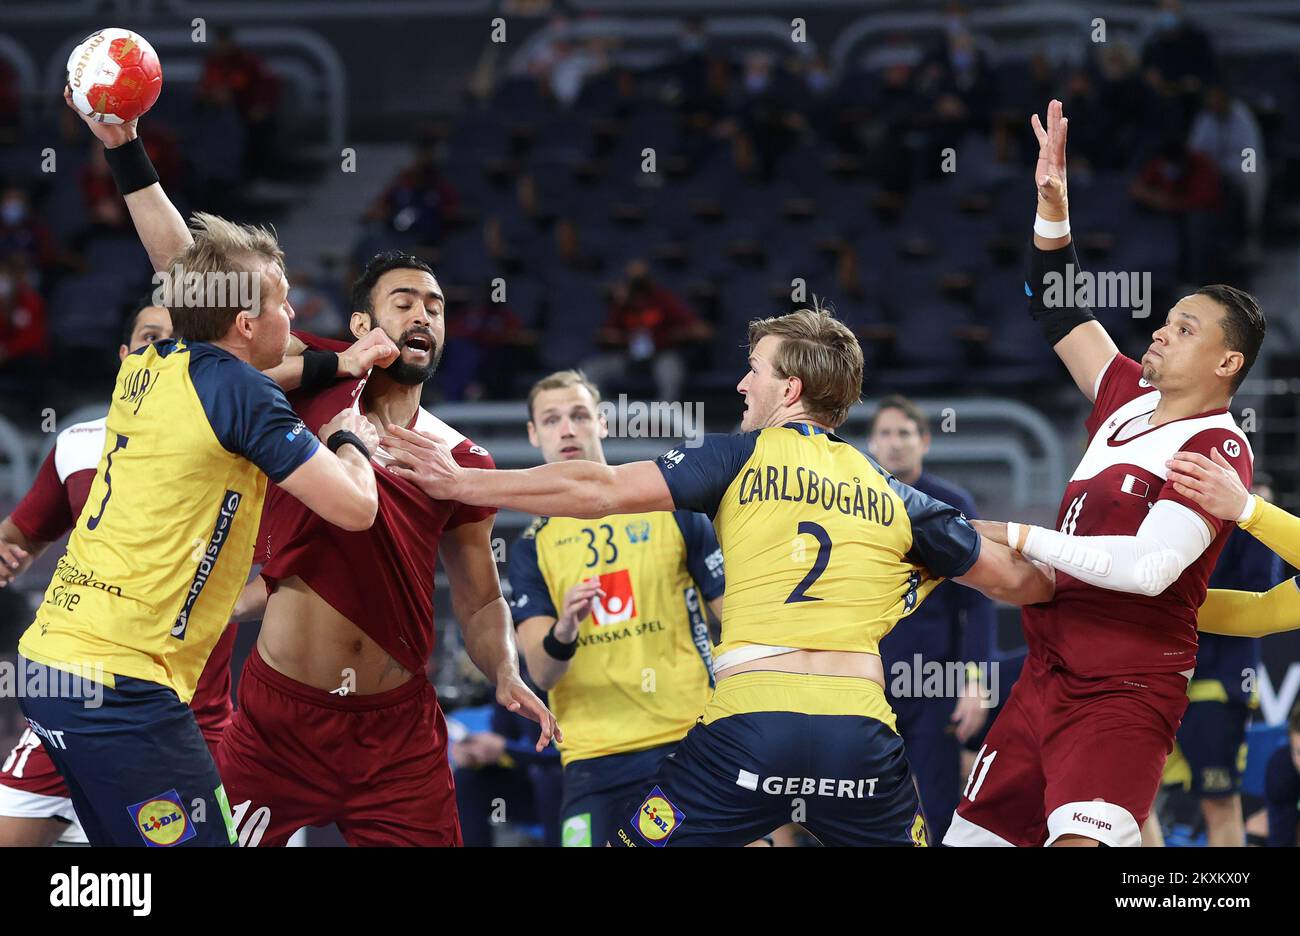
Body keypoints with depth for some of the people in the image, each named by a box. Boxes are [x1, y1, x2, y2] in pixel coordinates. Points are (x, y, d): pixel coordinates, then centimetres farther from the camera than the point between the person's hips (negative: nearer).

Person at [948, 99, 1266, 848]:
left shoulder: (1216, 448, -11)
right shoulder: (1131, 401, 12)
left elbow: (1152, 567, -24)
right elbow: (1061, 313, 25)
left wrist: (1020, 538, -16)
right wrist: (1053, 209, 15)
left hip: (1124, 695, -9)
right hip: (1047, 676, 9)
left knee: (1079, 841, -30)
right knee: (970, 838, 8)